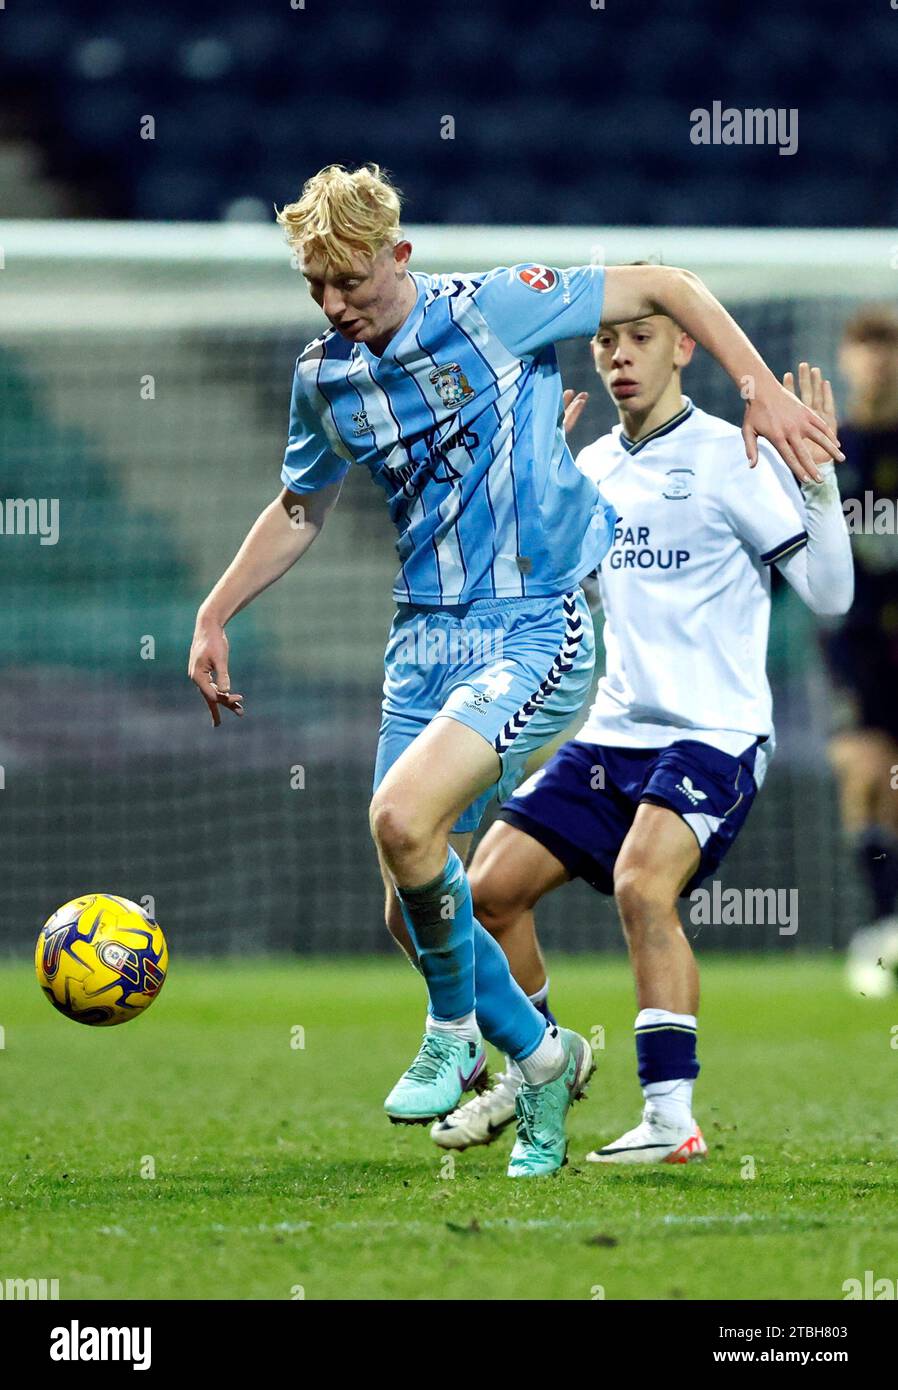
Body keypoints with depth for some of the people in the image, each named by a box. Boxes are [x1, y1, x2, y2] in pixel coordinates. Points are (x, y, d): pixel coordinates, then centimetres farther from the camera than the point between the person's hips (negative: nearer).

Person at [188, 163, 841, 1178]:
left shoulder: (496, 309, -9)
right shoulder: (323, 378, 7)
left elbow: (663, 288, -2)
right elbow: (299, 510, 25)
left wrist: (761, 389, -9)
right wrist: (214, 617, 19)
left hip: (537, 629, -6)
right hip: (424, 637, 6)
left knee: (402, 818, -28)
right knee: (412, 911, 2)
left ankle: (457, 1032, -3)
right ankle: (538, 1056, 28)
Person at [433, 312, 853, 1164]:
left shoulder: (729, 457, -8)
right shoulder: (592, 467, 11)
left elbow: (829, 592, -11)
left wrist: (818, 481, -23)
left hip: (714, 733, -7)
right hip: (614, 731, 7)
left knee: (641, 883, -29)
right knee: (489, 887, -1)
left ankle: (672, 1117, -25)